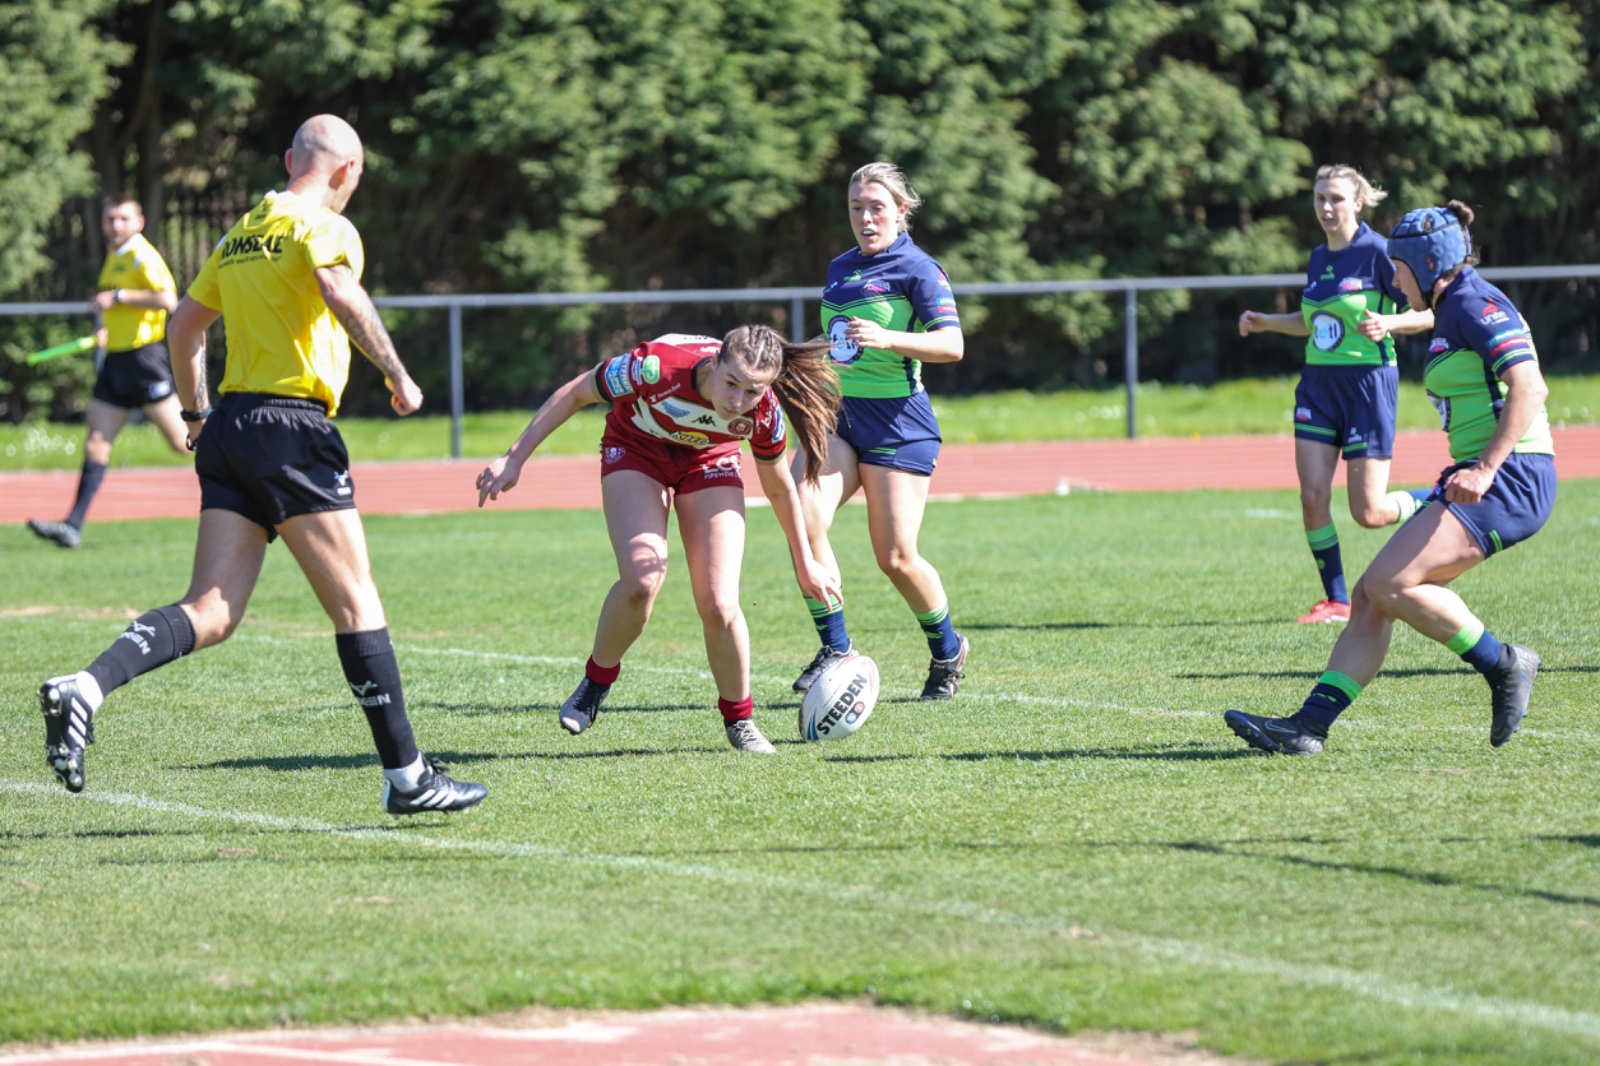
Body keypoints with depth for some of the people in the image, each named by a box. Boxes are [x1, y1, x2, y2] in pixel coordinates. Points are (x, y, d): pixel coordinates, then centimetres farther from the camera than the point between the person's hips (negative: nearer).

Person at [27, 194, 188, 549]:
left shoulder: (142, 256, -12)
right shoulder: (114, 257, 15)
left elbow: (168, 299, -24)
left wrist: (118, 297, -22)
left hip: (145, 357, -8)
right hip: (116, 359, 8)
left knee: (182, 440, -5)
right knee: (96, 443, 1)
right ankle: (73, 526, -4)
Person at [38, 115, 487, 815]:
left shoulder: (239, 235, 19)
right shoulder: (324, 226, -5)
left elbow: (184, 325, 25)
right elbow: (341, 293, -25)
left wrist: (194, 412, 37)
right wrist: (396, 373, -16)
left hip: (230, 428, 7)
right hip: (295, 429, -7)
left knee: (211, 612, -1)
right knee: (356, 605, 0)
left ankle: (84, 689, -22)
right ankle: (406, 775, 3)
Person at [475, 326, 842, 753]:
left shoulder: (765, 413, -28)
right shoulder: (659, 366, -39)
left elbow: (778, 486, -6)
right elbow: (574, 394, -22)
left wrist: (805, 564, 4)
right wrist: (513, 459, -18)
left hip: (710, 460, 2)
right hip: (637, 448, -2)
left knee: (720, 606, -12)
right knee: (642, 580, -25)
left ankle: (739, 720, 12)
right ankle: (596, 682, 2)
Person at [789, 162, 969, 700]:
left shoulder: (917, 269, -6)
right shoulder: (840, 269, 16)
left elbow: (951, 344, -18)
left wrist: (887, 338, -32)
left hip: (897, 422, -6)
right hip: (836, 415, 6)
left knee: (895, 557, -5)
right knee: (803, 515, -21)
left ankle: (948, 650, 22)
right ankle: (835, 647, -13)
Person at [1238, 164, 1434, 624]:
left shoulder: (1377, 252, -11)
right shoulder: (1318, 257, 10)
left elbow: (1427, 313, -10)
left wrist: (1389, 323, -27)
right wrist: (1264, 322, 13)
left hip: (1369, 381, -6)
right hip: (1318, 385, 6)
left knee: (1369, 512, -6)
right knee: (1313, 498, -5)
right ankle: (1336, 600, 5)